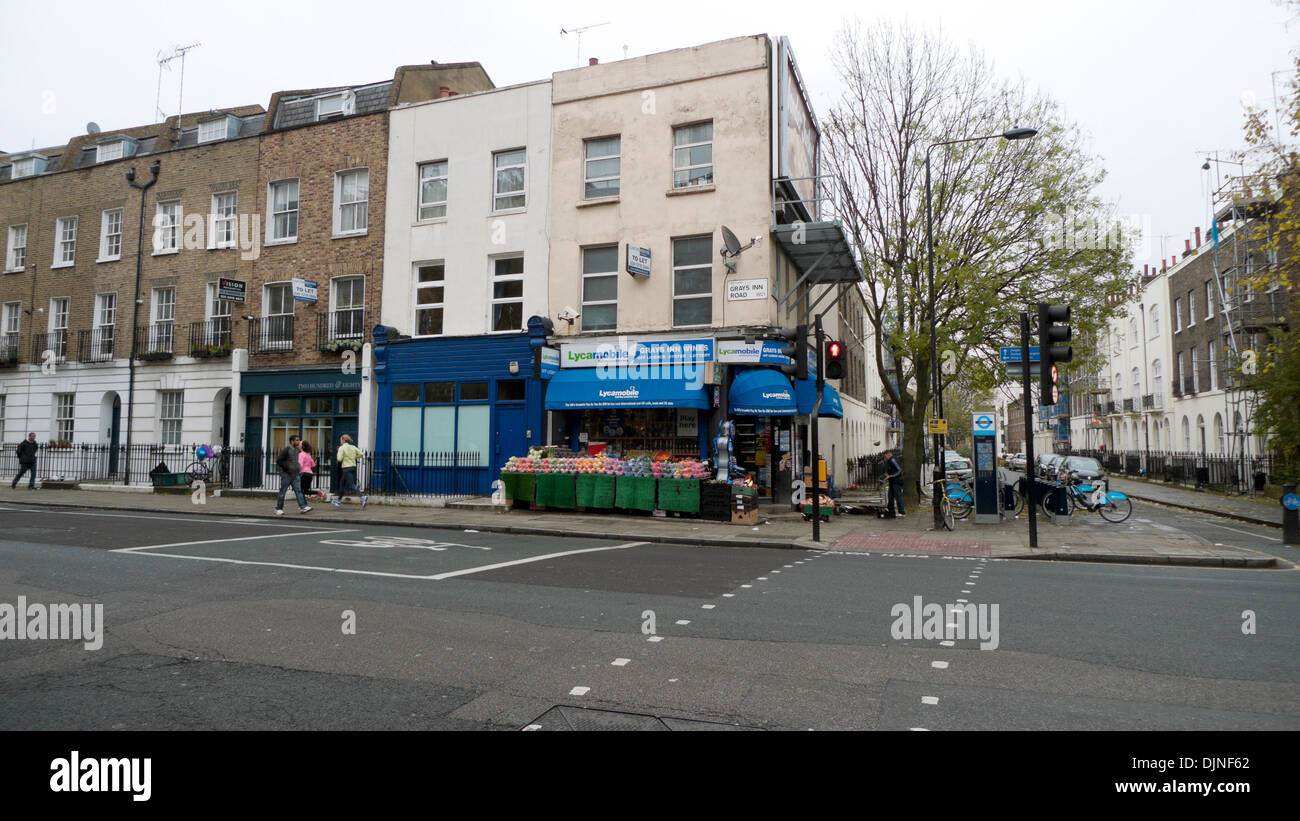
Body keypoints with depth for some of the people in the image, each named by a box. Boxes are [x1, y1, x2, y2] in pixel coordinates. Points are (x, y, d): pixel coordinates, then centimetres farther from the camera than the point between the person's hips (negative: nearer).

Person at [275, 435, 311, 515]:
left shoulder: (296, 450, 14)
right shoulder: (286, 449, -9)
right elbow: (278, 460, -13)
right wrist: (287, 467, -15)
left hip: (295, 475, 6)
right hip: (286, 475, -6)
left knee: (298, 490, -5)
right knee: (282, 492, 3)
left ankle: (303, 507, -13)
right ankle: (279, 509, 12)